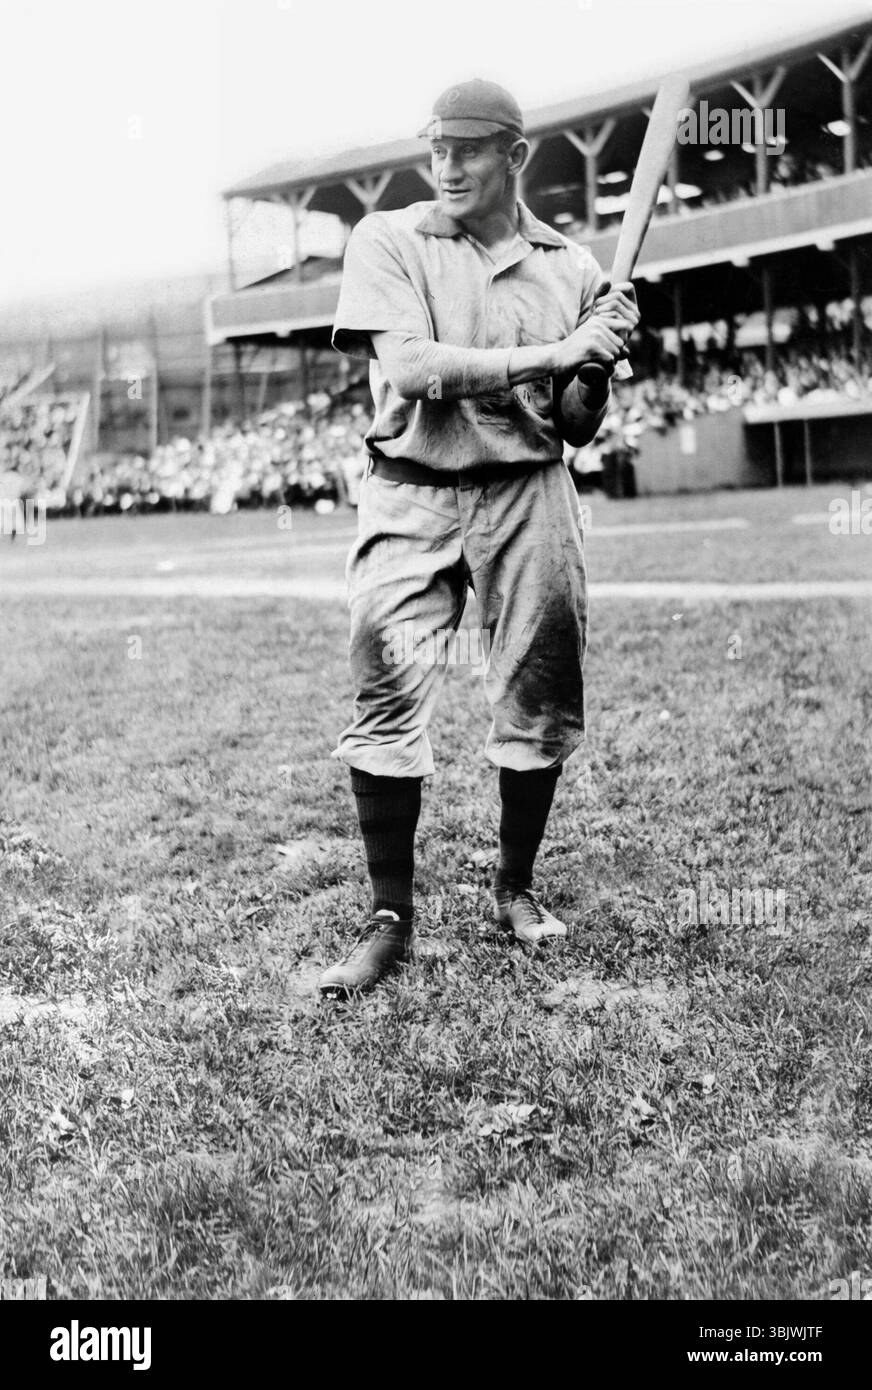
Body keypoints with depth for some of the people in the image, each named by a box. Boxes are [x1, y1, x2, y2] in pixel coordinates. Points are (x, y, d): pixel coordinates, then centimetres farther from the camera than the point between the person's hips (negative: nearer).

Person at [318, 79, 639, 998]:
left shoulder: (569, 267, 9)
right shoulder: (388, 241, 3)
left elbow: (577, 428, 12)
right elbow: (410, 368, -14)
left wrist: (600, 365, -9)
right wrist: (552, 352, -17)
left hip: (529, 498, 2)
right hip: (411, 498, -2)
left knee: (540, 699, 4)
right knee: (387, 697, -9)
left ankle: (516, 889, 22)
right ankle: (390, 921, 1)